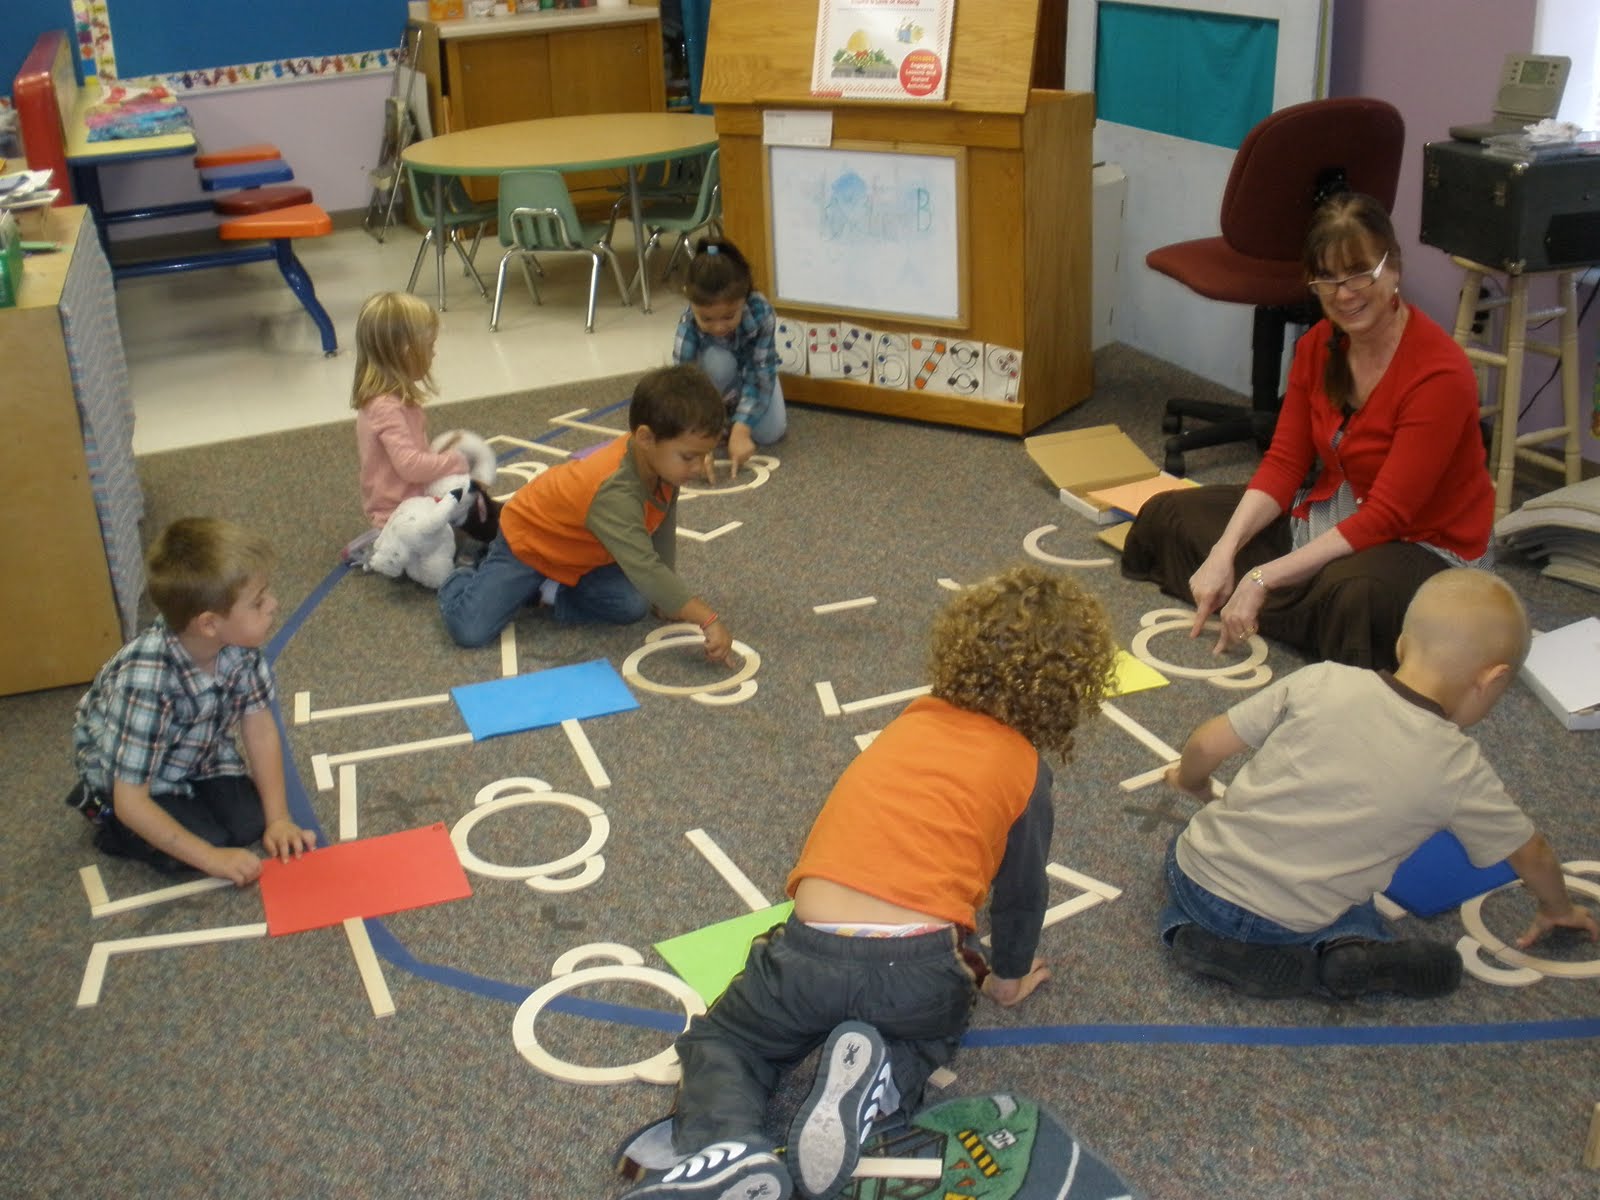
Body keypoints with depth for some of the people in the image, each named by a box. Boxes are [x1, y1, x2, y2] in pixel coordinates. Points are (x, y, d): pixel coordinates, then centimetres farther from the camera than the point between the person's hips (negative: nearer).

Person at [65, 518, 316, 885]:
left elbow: (261, 731, -12)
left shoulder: (239, 643, -25)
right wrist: (212, 859, -31)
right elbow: (131, 802, -34)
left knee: (249, 823, -13)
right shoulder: (146, 682, -40)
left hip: (198, 753, 5)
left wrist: (278, 819, -15)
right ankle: (104, 815, 5)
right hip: (123, 773, -5)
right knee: (208, 837, -20)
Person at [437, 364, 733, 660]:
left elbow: (663, 530, -1)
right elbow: (645, 569, -50)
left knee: (633, 607, -17)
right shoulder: (614, 492, -43)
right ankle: (466, 578, 16)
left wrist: (668, 597, 3)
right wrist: (709, 621, -52)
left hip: (583, 552, 7)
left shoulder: (661, 460, -18)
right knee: (470, 630, -18)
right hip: (527, 541, -7)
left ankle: (549, 591, 5)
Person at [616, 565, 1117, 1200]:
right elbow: (1022, 893, 18)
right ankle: (878, 1079, 0)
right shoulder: (1025, 768, 8)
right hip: (917, 972, -1)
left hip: (810, 954, 1)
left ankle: (725, 1145, -9)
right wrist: (1009, 977, 38)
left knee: (721, 1043, 25)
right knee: (931, 1031, 35)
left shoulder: (913, 720, 20)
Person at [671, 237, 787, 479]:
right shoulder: (688, 325, -38)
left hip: (752, 372, 1)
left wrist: (740, 431, -43)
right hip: (717, 376, -1)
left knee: (770, 433, -19)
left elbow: (760, 375, -35)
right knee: (716, 360, -35)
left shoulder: (761, 311, -38)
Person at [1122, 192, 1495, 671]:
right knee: (1167, 515, -1)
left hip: (1421, 545, -7)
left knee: (1353, 591, -42)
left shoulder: (1439, 374, -25)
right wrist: (1223, 553, -18)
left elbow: (1386, 516, -26)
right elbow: (1283, 464, -2)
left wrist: (1263, 579, -30)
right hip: (1328, 516, 7)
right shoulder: (1318, 345, -3)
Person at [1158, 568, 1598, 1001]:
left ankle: (1195, 935, 6)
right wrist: (1558, 909, 33)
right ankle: (1341, 951, -3)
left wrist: (1193, 784, 20)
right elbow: (1532, 855, 11)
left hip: (1196, 875, 1)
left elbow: (1206, 745, -3)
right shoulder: (1460, 770, -7)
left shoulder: (1321, 681, -8)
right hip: (1286, 927, -1)